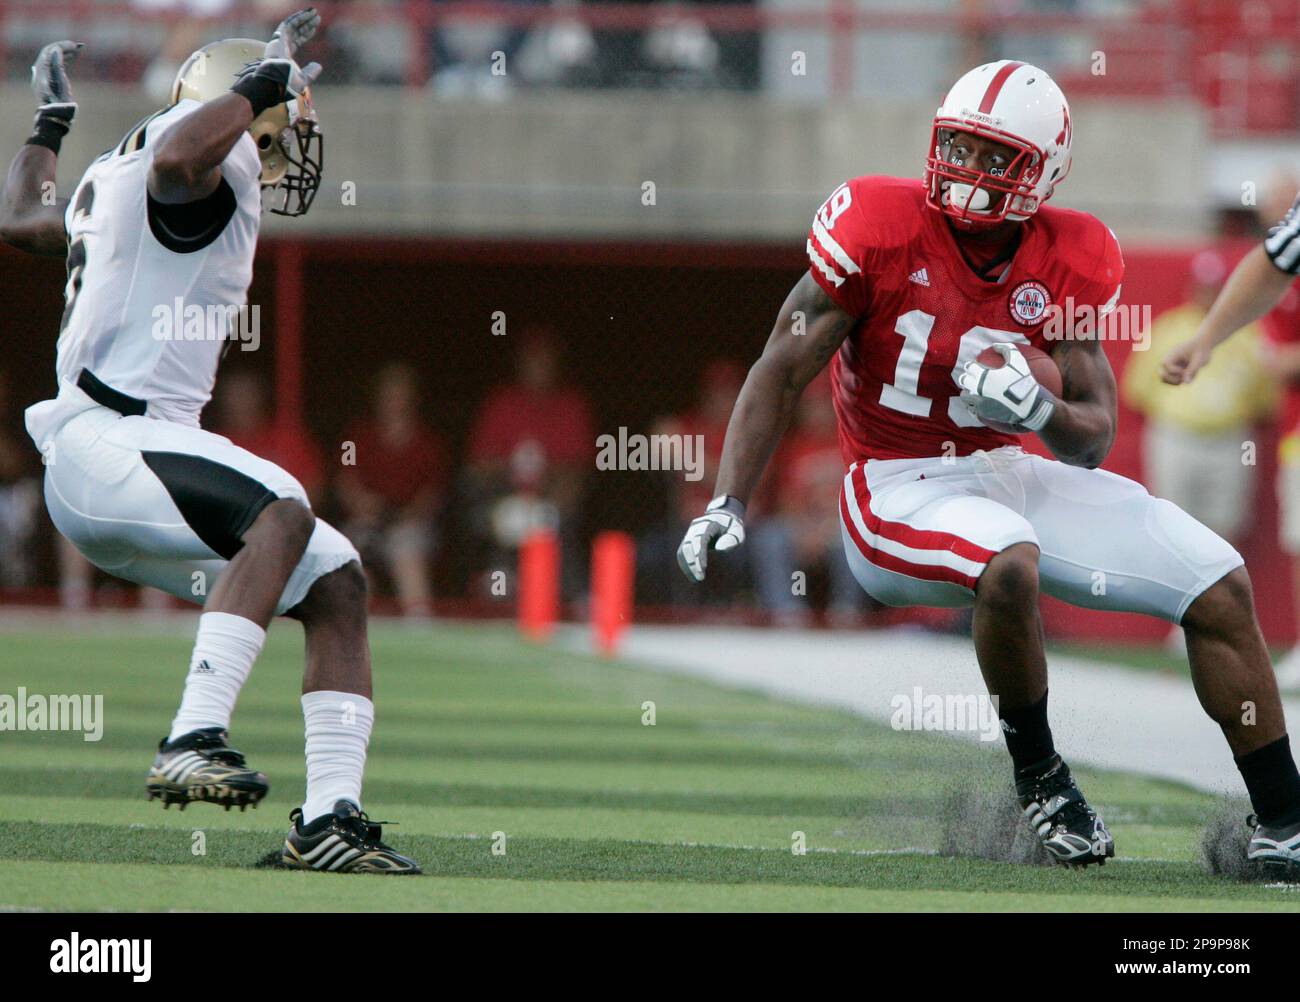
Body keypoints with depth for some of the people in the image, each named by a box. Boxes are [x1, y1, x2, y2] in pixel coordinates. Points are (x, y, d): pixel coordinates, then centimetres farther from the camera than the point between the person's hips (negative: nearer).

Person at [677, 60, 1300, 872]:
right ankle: (1039, 778, -13)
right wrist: (726, 507, -19)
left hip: (1007, 472, 5)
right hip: (898, 491, -5)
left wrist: (1038, 410, -26)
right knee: (1009, 565, -39)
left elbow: (1093, 442, -2)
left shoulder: (1069, 262, -4)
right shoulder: (879, 227, -15)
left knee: (1222, 588, -4)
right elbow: (782, 374, -10)